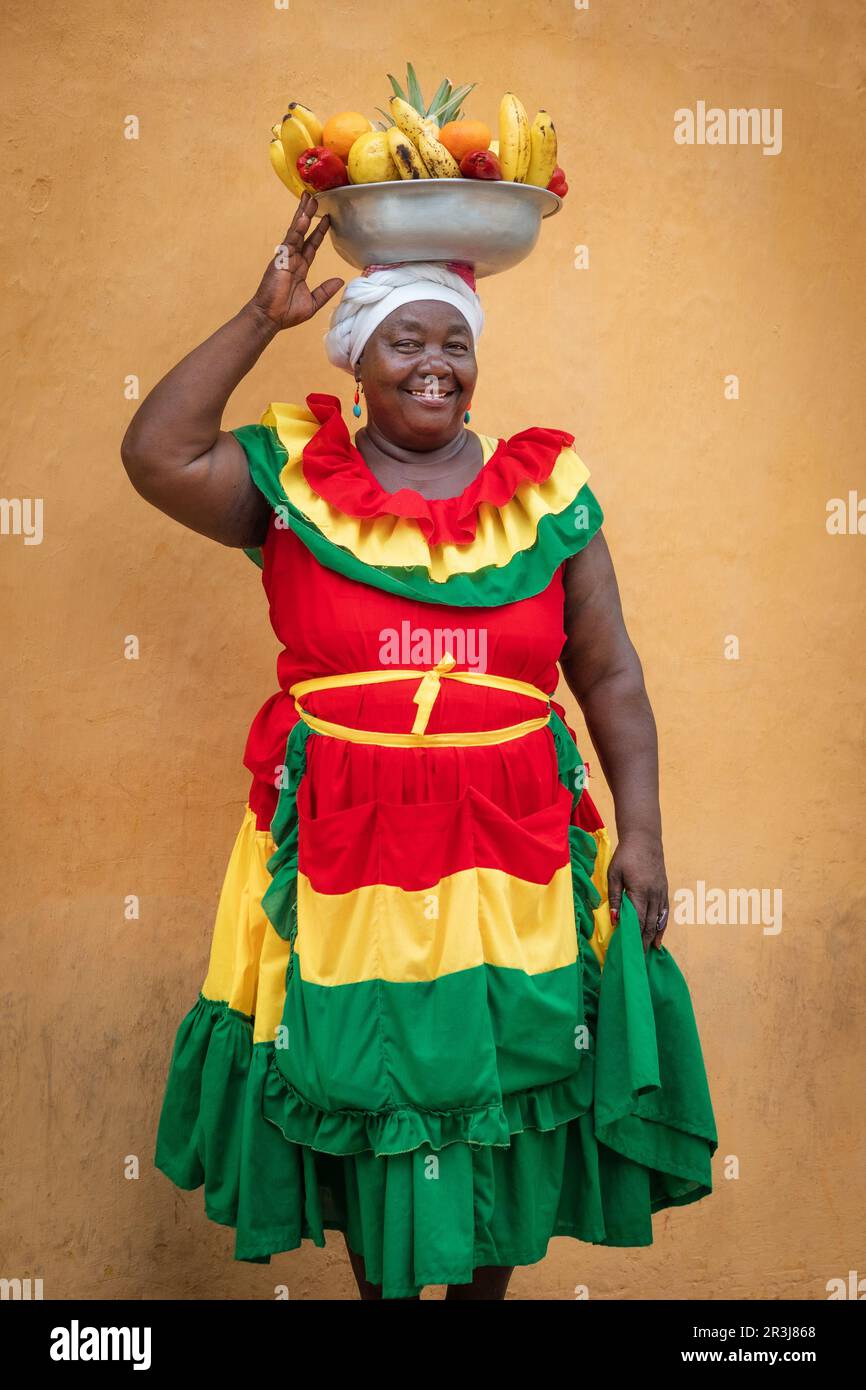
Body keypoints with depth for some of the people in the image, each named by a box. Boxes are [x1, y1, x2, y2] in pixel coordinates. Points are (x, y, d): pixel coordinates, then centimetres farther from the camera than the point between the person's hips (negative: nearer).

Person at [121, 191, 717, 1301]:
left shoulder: (546, 491, 3)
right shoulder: (292, 480, 1)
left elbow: (611, 678, 4)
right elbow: (156, 456, -15)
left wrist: (639, 832, -2)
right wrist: (262, 319, -11)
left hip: (511, 861, 1)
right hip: (343, 860, -1)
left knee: (506, 1089, 12)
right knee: (360, 1090, 11)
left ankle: (484, 1282, 35)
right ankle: (379, 1282, 34)